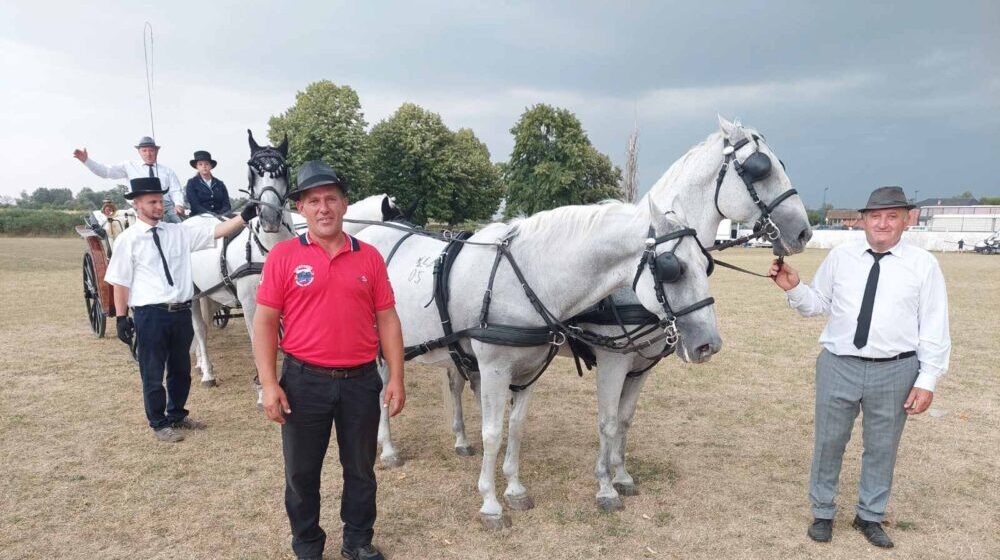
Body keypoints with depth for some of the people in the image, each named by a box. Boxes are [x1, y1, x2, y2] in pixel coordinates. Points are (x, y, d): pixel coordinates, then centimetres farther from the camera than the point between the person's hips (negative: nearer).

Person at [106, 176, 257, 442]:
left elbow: (217, 230, -3)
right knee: (153, 374, 10)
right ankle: (159, 424, 27)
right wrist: (122, 318, -7)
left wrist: (245, 216, -17)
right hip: (150, 315, -4)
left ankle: (176, 415, 40)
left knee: (181, 369, 19)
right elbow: (120, 282, -4)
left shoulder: (179, 231, 5)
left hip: (182, 311, 5)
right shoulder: (128, 239, -5)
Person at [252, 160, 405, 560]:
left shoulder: (369, 256, 1)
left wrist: (396, 378, -1)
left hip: (361, 381, 2)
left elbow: (387, 320, 3)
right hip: (304, 381, -1)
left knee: (361, 469, 15)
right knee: (301, 472, 14)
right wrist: (269, 384, -10)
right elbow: (264, 323, -4)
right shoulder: (283, 256, -4)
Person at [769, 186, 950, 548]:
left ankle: (869, 517, 35)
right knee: (828, 442, 11)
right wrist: (793, 288, -11)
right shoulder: (840, 256, 2)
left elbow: (934, 326, -2)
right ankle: (822, 513, 30)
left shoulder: (923, 264, -2)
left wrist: (927, 381, -6)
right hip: (838, 366, 1)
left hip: (895, 371, 0)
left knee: (882, 448, 14)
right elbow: (818, 304, 9)